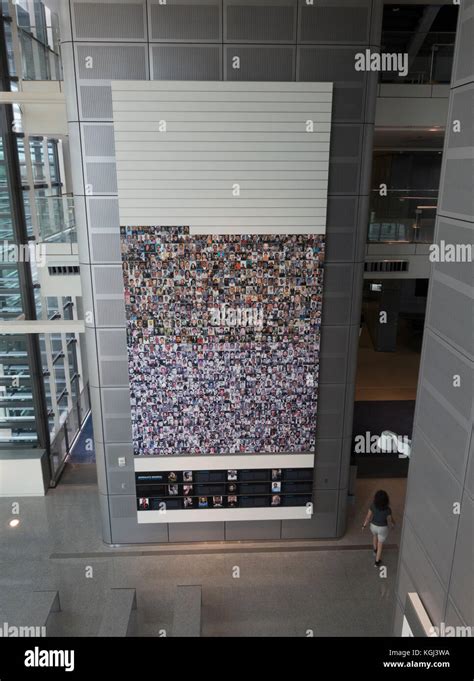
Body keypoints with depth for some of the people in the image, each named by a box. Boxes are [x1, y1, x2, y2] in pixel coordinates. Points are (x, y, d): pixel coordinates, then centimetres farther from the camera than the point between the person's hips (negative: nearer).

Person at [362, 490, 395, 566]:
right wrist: (393, 524, 8)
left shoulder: (373, 505, -27)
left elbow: (368, 516, -15)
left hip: (373, 525, 2)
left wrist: (364, 525, 3)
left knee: (374, 535, 38)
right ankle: (377, 562, 39)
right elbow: (390, 520, -17)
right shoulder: (388, 509, -34)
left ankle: (375, 550, 60)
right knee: (380, 544, 24)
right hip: (383, 528, -2)